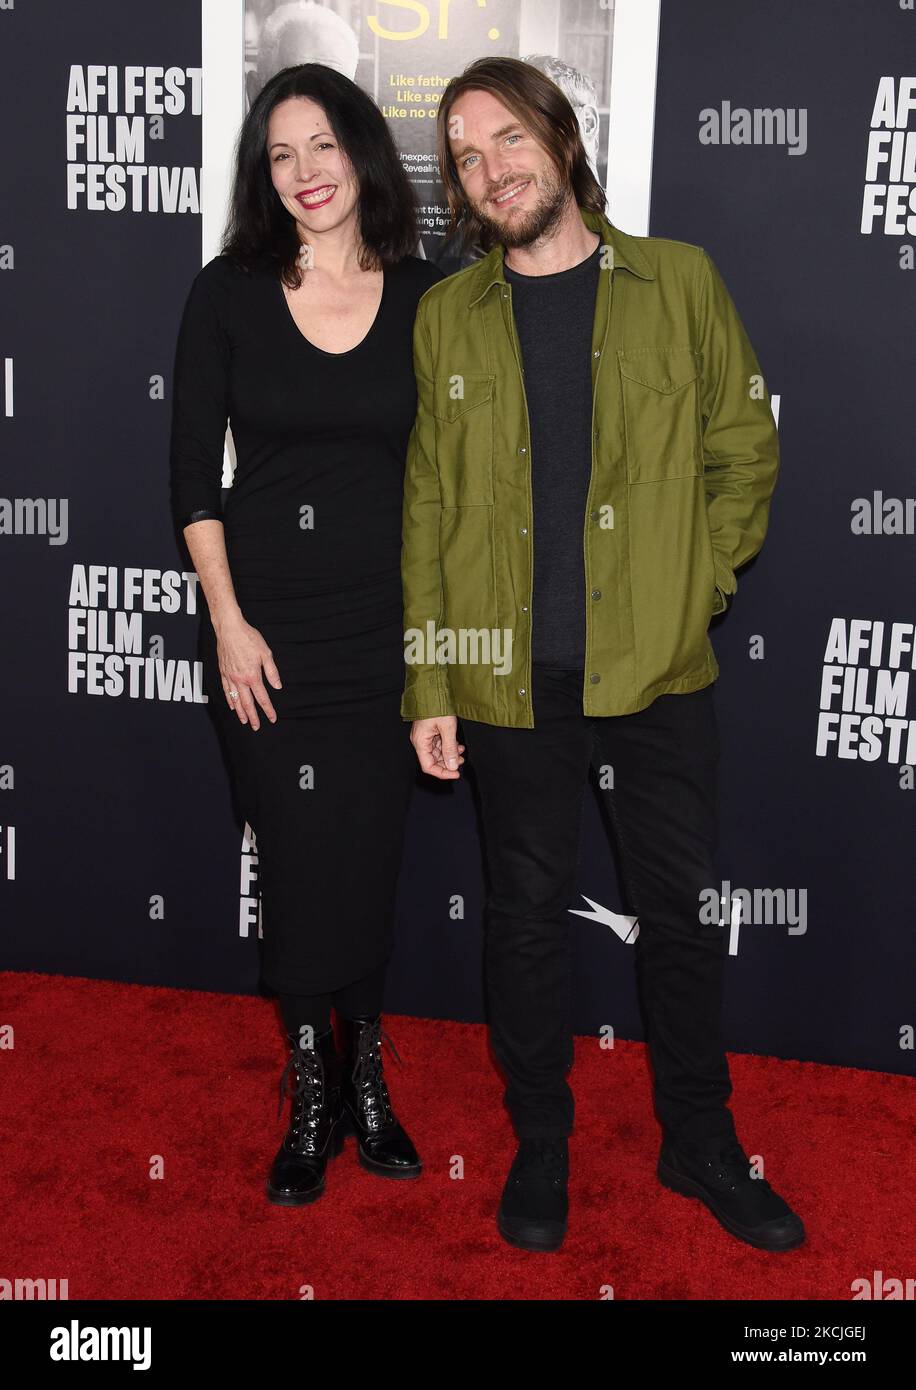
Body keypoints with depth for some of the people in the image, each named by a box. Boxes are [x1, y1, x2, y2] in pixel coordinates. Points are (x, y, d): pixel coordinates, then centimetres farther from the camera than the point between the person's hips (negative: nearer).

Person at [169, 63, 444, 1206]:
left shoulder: (425, 297, 3)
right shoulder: (229, 293, 1)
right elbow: (193, 473, 1)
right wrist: (227, 620, -6)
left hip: (388, 622, 1)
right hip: (267, 624, 0)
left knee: (371, 860, 7)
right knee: (298, 862, 4)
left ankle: (364, 1078, 27)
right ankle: (313, 1098, 23)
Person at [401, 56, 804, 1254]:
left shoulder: (681, 281, 4)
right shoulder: (446, 316, 5)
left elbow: (745, 448, 7)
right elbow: (426, 507, 3)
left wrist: (695, 583, -5)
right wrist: (428, 687, -2)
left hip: (660, 670, 0)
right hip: (509, 676, 0)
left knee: (682, 907, 10)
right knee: (528, 909, 10)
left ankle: (699, 1142, 30)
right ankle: (540, 1145, 29)